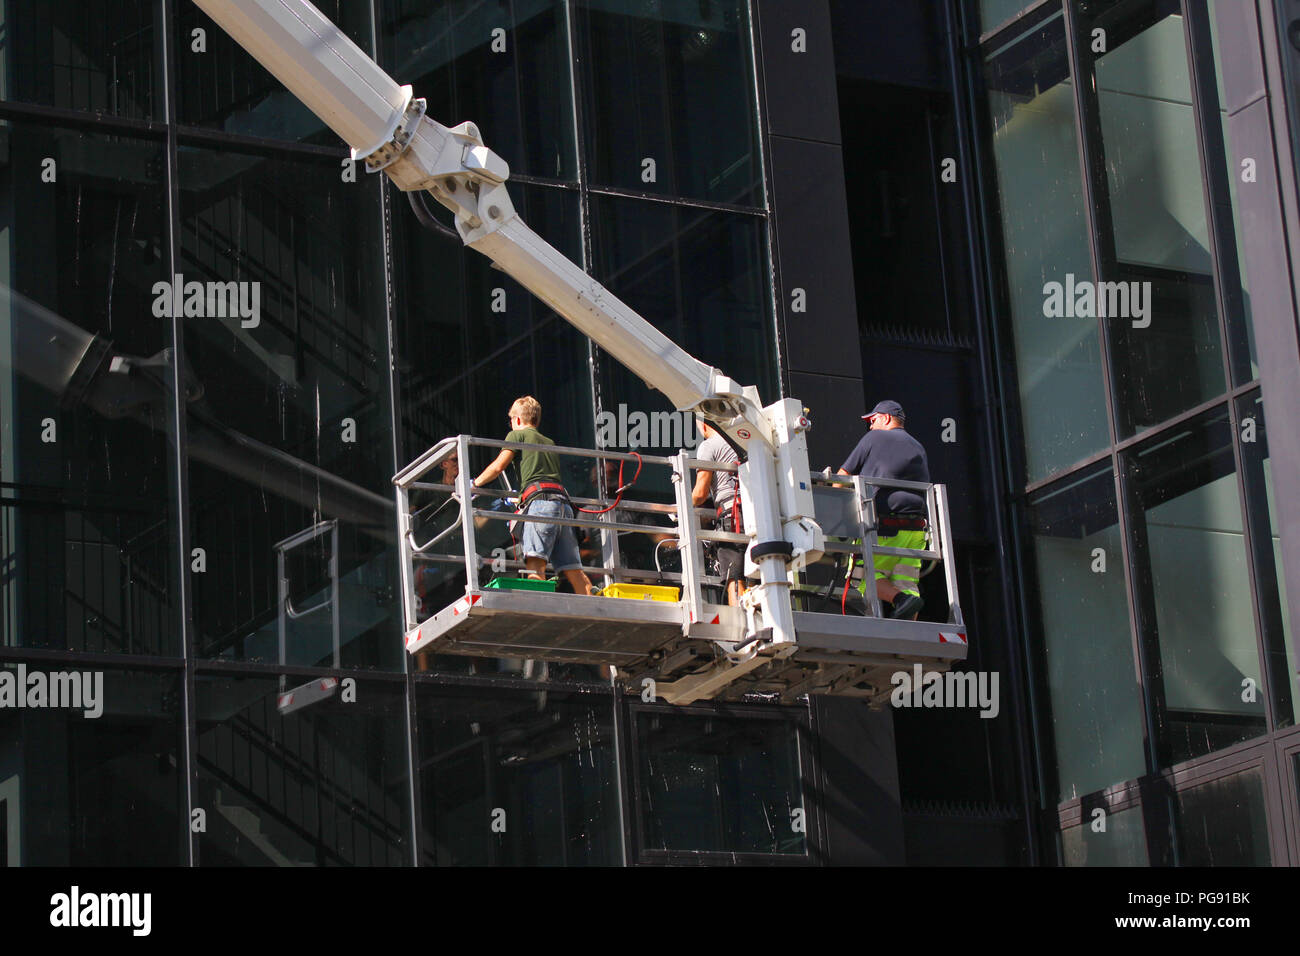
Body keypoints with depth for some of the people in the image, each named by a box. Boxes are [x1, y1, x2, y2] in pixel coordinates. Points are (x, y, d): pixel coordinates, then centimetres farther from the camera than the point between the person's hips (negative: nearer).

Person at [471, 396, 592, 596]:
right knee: (572, 570, 1)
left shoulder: (517, 435, 14)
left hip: (541, 501, -7)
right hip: (563, 501, 7)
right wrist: (520, 500, 52)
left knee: (535, 563, -21)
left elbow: (498, 467, 7)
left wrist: (474, 484, 23)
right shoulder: (549, 442, 33)